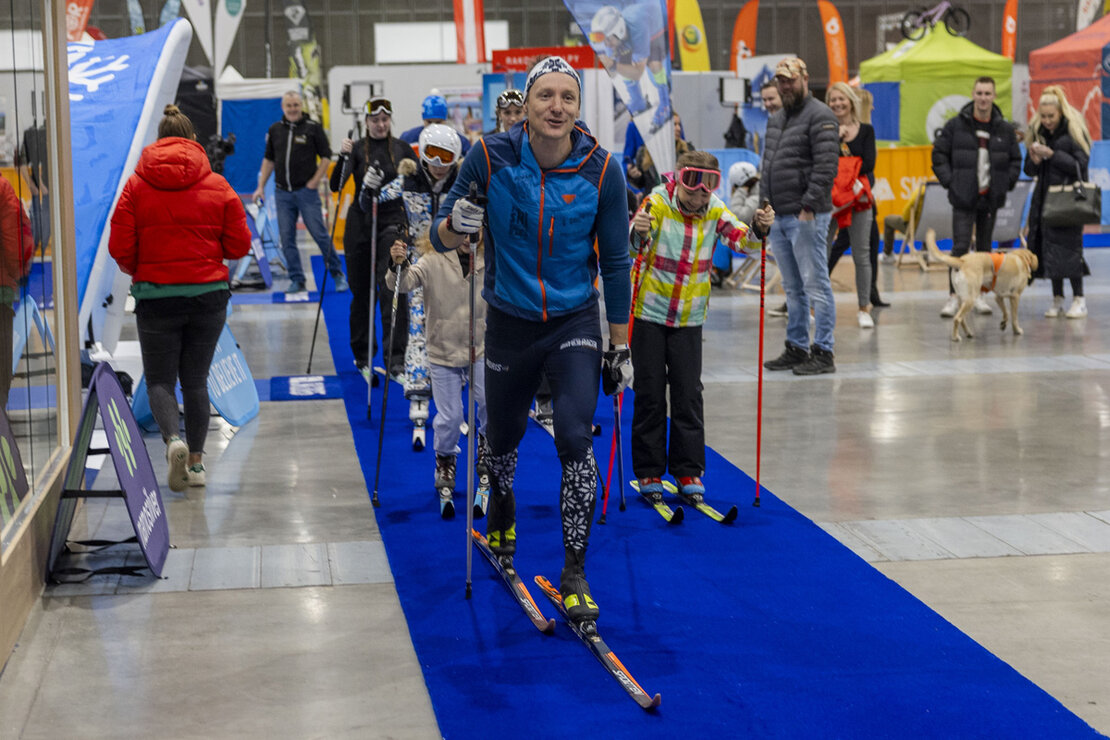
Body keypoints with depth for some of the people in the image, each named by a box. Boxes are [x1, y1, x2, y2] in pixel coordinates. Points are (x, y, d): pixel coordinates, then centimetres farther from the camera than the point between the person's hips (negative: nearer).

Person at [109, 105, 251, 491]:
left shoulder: (136, 186, -4)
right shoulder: (218, 186, -1)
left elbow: (120, 249, -6)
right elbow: (239, 246, -1)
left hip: (156, 298, -1)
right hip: (209, 296, 2)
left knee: (160, 380, 8)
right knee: (196, 380, 13)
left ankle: (174, 440, -18)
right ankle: (195, 462, 15)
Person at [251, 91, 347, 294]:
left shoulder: (313, 128, -2)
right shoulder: (275, 130, 9)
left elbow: (326, 156, 1)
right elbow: (268, 159, 16)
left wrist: (315, 181, -9)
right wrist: (261, 186, 10)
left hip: (306, 191, -4)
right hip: (282, 193, 4)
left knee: (320, 234, -4)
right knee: (287, 239, 2)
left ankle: (338, 274, 10)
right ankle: (297, 280, 9)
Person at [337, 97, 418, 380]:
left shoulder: (402, 149, 5)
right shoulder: (358, 149, 2)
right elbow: (336, 186, -7)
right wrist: (342, 157, -20)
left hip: (392, 223, -1)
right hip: (360, 224, 1)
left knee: (392, 289, -14)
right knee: (361, 292, 8)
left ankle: (396, 358, -14)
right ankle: (362, 355, 23)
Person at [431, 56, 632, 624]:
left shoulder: (601, 170, -12)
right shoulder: (491, 157, -13)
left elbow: (614, 262, -3)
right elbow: (441, 237, -6)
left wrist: (619, 347, 0)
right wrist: (457, 225, -31)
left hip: (575, 322, -1)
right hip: (509, 322, 1)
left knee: (575, 437, -17)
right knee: (503, 436, 16)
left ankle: (574, 574, -5)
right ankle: (501, 512, 51)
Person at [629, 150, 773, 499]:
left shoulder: (715, 211, -4)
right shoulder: (657, 203, -15)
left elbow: (741, 239, -16)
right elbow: (634, 244, -29)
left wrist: (759, 229, -37)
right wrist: (638, 233, -52)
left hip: (689, 318, 3)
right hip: (649, 313, -3)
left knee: (688, 395, 3)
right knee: (650, 394, 2)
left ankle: (688, 471, 12)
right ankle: (649, 472, 11)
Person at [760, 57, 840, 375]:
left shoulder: (820, 117, -8)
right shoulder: (776, 119, 20)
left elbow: (826, 166, -17)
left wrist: (809, 205, -21)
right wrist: (765, 203, 15)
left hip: (805, 217, -9)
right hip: (779, 218, 9)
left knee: (815, 284, -6)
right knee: (793, 288, 14)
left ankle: (823, 353, -4)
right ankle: (796, 348, 21)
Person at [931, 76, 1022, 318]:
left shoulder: (1005, 129, 5)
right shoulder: (956, 125, -2)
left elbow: (1015, 160, 15)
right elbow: (939, 154, 4)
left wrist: (1006, 184, 3)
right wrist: (950, 181, -5)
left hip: (991, 198, 3)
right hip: (963, 198, -3)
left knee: (985, 248, 10)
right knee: (960, 247, -9)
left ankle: (978, 295, 18)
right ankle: (954, 296, -3)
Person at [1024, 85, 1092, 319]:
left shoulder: (1074, 131, -6)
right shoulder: (1038, 132, 8)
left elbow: (1079, 166, -13)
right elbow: (1029, 170, 12)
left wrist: (1052, 154, -20)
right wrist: (1034, 160, -11)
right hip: (1045, 197, 5)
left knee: (1069, 245, -10)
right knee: (1048, 247, 1)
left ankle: (1079, 299, -1)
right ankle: (1057, 299, 8)